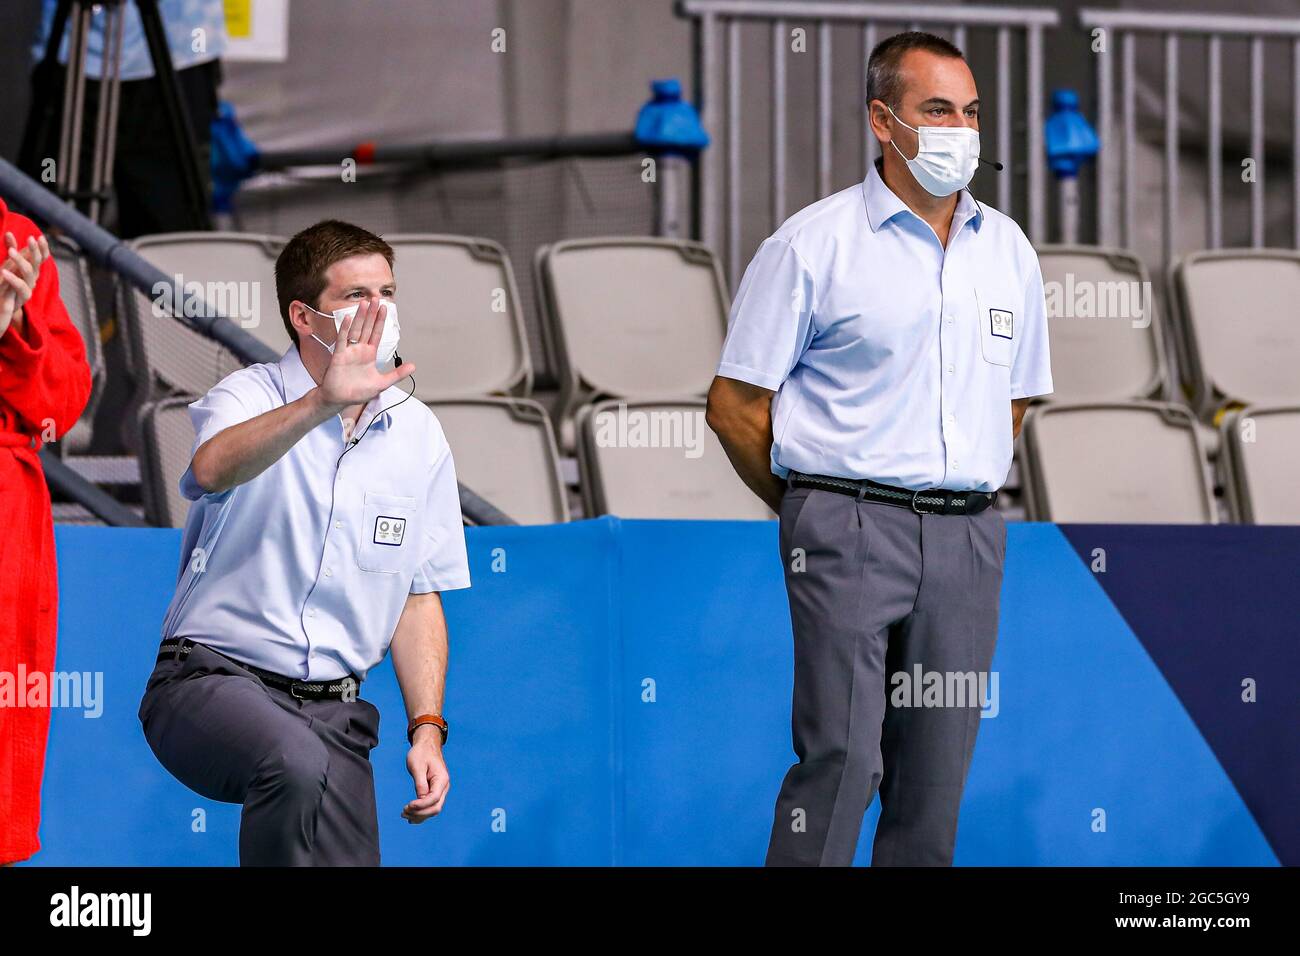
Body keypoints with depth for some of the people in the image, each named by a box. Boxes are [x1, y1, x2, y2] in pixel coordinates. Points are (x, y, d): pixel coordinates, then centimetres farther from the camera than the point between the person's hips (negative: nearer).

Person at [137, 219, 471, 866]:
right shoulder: (250, 395, -5)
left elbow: (420, 597, 16)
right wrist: (322, 402, -46)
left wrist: (427, 731, 5)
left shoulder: (420, 434, 10)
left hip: (333, 709, 5)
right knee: (297, 762, -37)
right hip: (211, 677, -5)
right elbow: (212, 469, -31)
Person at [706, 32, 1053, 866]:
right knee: (841, 757, -11)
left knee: (938, 772, 6)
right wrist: (814, 509, 5)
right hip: (849, 535, -5)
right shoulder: (812, 245, -3)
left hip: (968, 538, 5)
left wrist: (963, 494, 15)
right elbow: (735, 404, -1)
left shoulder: (1008, 251, 12)